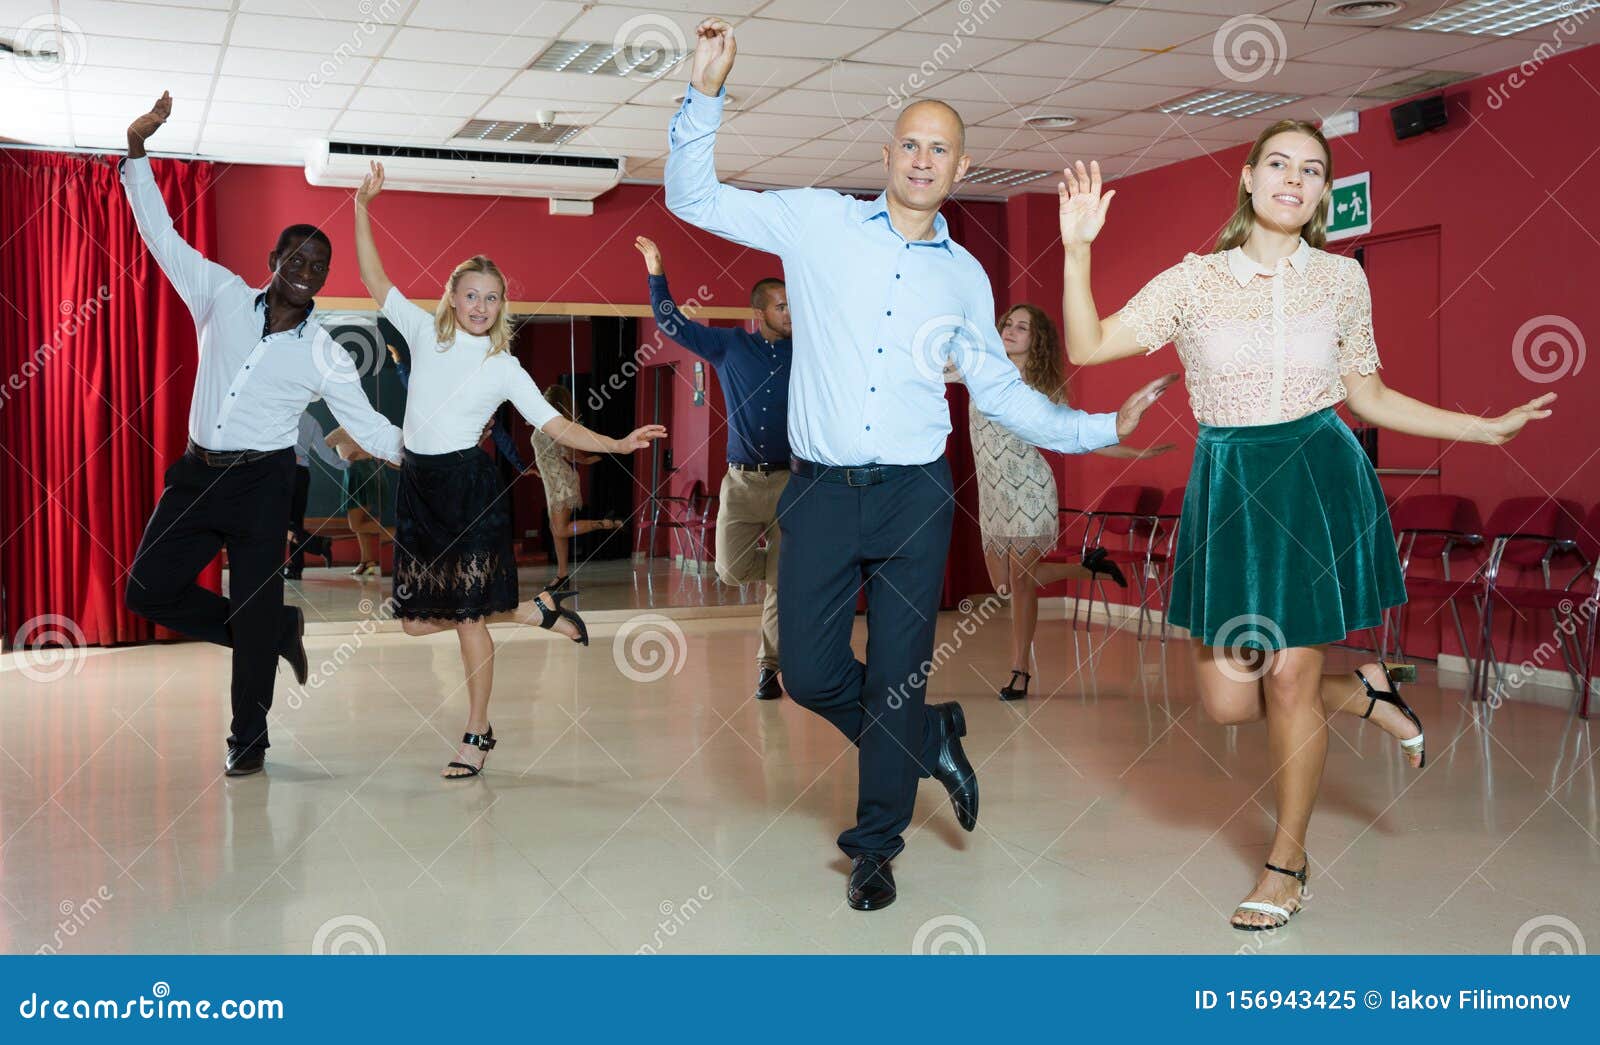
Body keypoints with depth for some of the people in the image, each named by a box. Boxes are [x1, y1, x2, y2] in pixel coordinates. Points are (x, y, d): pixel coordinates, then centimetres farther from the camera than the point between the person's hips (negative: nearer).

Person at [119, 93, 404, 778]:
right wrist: (137, 149, -3)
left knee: (253, 611, -2)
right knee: (149, 591, 2)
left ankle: (248, 740, 16)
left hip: (261, 484, -3)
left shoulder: (324, 357, -1)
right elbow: (161, 234, 4)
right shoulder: (224, 296, 3)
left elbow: (368, 426, 3)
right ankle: (281, 631, 19)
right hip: (195, 475, 3)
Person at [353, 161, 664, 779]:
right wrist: (362, 209, 1)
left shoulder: (505, 368, 2)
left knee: (468, 617, -4)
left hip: (470, 485, -4)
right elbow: (375, 280, 7)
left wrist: (618, 445, -9)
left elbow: (554, 426, 2)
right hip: (417, 484, 4)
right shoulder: (425, 332, 8)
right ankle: (538, 612, 23)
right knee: (415, 619, 4)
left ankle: (476, 736, 9)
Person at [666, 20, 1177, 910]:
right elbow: (696, 199, 3)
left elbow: (1002, 393, 17)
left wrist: (1104, 428, 11)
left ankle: (876, 847, 24)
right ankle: (933, 738, 30)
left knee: (896, 680, 5)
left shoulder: (965, 277, 10)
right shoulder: (818, 222, 3)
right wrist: (707, 89, -9)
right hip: (822, 493, -1)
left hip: (915, 499, 1)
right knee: (811, 674, 1)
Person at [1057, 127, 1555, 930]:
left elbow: (1366, 395, 11)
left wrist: (1488, 429, 9)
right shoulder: (1195, 279, 0)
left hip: (1318, 480, -1)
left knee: (1290, 679, -1)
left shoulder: (1341, 277, 4)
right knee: (1228, 699, 2)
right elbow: (1087, 347, -5)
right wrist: (1077, 248, -15)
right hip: (1229, 488, 1)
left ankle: (1288, 857, 21)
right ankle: (1364, 696, 32)